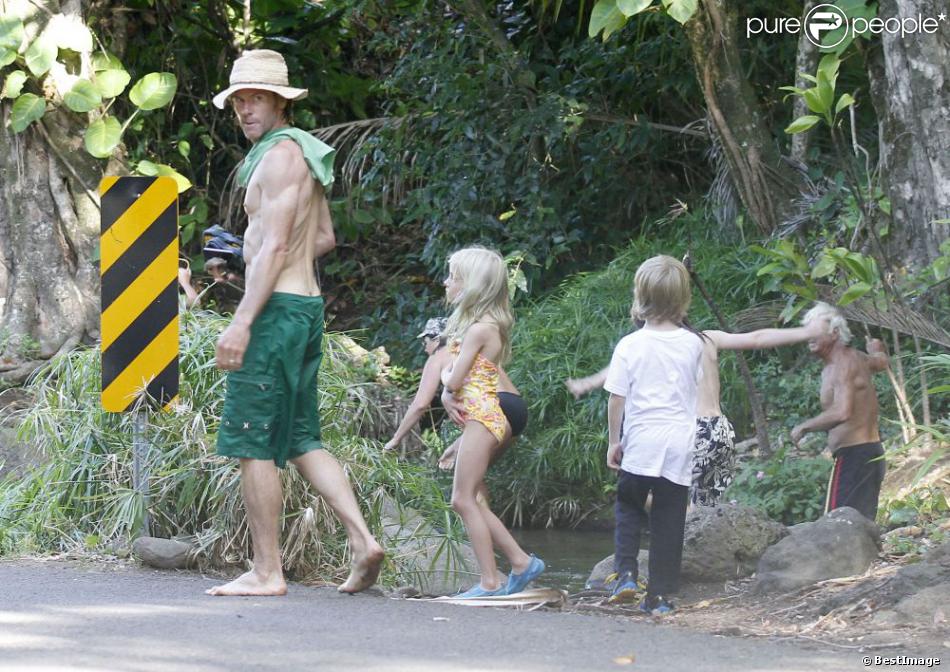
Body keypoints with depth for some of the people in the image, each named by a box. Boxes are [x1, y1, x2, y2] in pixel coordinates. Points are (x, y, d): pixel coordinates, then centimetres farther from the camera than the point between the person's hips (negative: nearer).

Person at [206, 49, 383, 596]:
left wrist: (242, 321, -24)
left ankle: (267, 572, -3)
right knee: (301, 441, 12)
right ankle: (363, 541, 1)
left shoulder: (281, 154, -13)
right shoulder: (306, 154, 17)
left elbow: (276, 245, -20)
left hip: (276, 307, -10)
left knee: (253, 443, -5)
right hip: (307, 303, 10)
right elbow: (325, 239, 28)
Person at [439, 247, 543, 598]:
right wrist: (448, 389, -6)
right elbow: (449, 372, 16)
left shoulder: (478, 329, -15)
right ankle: (521, 562, 12)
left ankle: (490, 582, -8)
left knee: (464, 499, -8)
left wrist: (448, 380, 6)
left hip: (480, 417, -10)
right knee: (467, 500, 11)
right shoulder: (487, 325, 15)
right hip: (485, 416, 10)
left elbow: (455, 378, -17)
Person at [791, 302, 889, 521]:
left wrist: (804, 426, -18)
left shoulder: (842, 365, -16)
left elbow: (842, 412, -30)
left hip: (853, 455, -10)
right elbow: (881, 361, 37)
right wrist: (876, 349, 59)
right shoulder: (857, 358, 12)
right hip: (872, 453, 10)